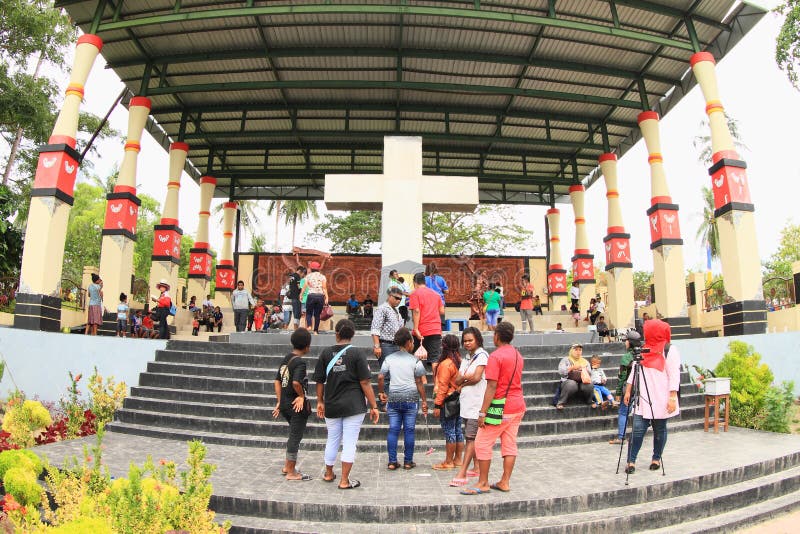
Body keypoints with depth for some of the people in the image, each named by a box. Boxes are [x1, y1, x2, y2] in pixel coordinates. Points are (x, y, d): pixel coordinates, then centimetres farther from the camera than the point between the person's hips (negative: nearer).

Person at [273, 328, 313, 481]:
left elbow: (277, 381, 10)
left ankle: (287, 466, 32)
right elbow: (296, 382, -33)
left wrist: (279, 402, 12)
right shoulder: (300, 362, -19)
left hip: (285, 403, 9)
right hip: (298, 405, -8)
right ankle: (291, 472, 16)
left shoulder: (286, 359, 7)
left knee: (294, 434, 24)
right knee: (296, 437, 4)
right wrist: (302, 395, -16)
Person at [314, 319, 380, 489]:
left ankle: (328, 474, 37)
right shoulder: (357, 354, -10)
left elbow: (320, 381, 4)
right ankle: (344, 481, 9)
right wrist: (373, 406, -7)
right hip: (353, 405, -4)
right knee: (349, 443, 5)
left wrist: (320, 401, 17)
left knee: (332, 440, 19)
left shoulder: (326, 353, -1)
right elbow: (365, 382, -12)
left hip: (331, 405, 4)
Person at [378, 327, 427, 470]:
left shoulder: (389, 359, 3)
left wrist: (381, 392, 13)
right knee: (409, 430, 6)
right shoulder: (415, 361, -4)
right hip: (410, 398, -2)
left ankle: (392, 462, 8)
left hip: (393, 398, 3)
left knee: (393, 430, 6)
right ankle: (408, 462, 12)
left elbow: (380, 377, -2)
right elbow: (419, 383, -3)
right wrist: (424, 401, 4)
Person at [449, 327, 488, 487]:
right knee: (470, 436, 13)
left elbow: (477, 377, -16)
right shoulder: (466, 357, 18)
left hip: (477, 403, -8)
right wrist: (465, 377, -11)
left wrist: (463, 383, -1)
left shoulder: (482, 355, -6)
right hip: (466, 402, 8)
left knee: (471, 437, -9)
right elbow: (457, 380, 9)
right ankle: (476, 467, 24)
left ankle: (462, 473, -13)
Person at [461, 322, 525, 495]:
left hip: (501, 407, -8)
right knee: (510, 444, 11)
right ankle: (505, 482, 16)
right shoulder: (518, 355, 10)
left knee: (482, 443, 0)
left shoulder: (495, 356, -16)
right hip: (518, 405, 8)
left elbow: (492, 386, -19)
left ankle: (483, 484, 5)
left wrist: (482, 412, -18)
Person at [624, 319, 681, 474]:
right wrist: (628, 391, 11)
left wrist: (673, 398, -16)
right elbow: (634, 370, 14)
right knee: (637, 429, -2)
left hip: (660, 400, -4)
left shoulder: (669, 350, -6)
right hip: (642, 399, 4)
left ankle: (656, 459, 26)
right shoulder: (643, 349, 10)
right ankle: (631, 461, 2)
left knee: (659, 430, 9)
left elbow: (674, 376, -11)